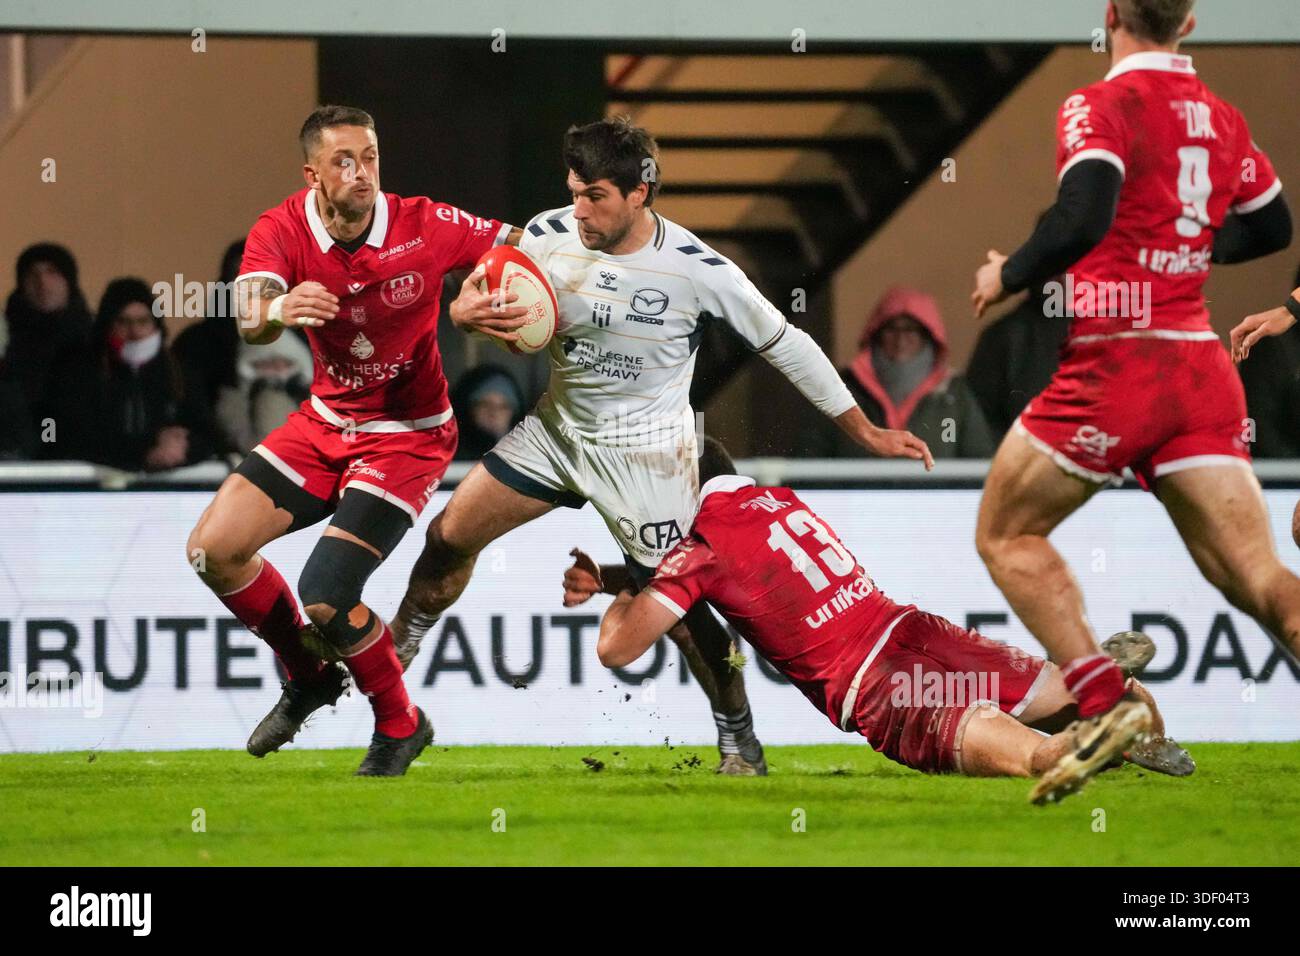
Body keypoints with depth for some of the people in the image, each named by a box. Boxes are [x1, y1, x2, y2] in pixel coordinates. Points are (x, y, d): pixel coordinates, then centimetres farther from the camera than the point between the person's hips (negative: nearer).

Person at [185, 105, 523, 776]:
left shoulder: (426, 227, -19)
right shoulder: (282, 231, -14)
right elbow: (249, 324, -32)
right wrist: (276, 312, -57)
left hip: (408, 436, -5)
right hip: (325, 422, 5)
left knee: (325, 601, -18)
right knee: (212, 550, -2)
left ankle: (399, 725, 8)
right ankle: (310, 677, 21)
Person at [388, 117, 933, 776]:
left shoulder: (696, 269, -22)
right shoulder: (548, 237, -13)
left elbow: (785, 344, -10)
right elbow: (488, 301, 1)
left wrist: (867, 433, -7)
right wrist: (466, 307, -27)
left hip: (646, 449, -4)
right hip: (558, 426, 4)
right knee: (449, 536, 2)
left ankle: (740, 739, 12)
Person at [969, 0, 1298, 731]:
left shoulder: (1101, 108, -8)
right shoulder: (1223, 120, 12)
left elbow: (1082, 220, -22)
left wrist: (1006, 277, -6)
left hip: (1116, 365, -6)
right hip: (1203, 370, 6)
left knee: (1006, 534, 12)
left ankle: (1108, 705, -4)